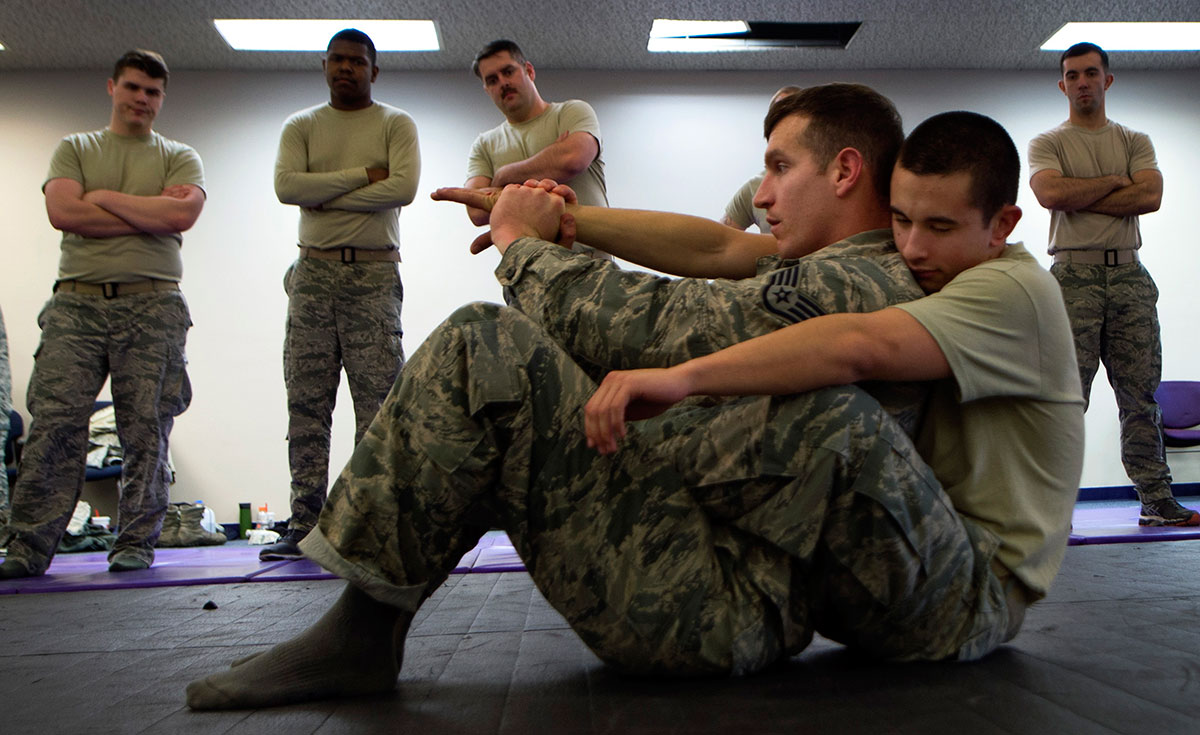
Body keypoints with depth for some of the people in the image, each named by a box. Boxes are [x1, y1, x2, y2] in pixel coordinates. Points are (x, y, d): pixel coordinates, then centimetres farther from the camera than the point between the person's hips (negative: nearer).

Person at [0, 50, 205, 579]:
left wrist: (104, 197, 1)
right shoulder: (74, 149, 18)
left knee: (146, 428, -3)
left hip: (152, 303, 0)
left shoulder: (179, 157, 16)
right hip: (77, 301, 1)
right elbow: (62, 212, -1)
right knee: (54, 424, -5)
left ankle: (136, 544, 5)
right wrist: (150, 212, 0)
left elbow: (181, 215, -5)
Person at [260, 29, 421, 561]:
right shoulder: (301, 127, 17)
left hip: (374, 272, -2)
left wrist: (327, 196, -5)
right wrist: (363, 175, -5)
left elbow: (404, 187, -8)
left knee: (378, 402, -6)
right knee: (307, 403, 0)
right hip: (314, 270, 3)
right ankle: (304, 525, 3)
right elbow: (287, 186, -2)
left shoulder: (395, 124, 10)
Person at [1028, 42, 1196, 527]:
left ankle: (1157, 500, 12)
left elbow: (1150, 196, -2)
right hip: (1074, 275, -3)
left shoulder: (1135, 142, 17)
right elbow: (1050, 194, -13)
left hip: (1129, 276, 3)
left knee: (1141, 395, 6)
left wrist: (1080, 197, -5)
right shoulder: (1047, 144, 8)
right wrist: (1112, 183, -2)